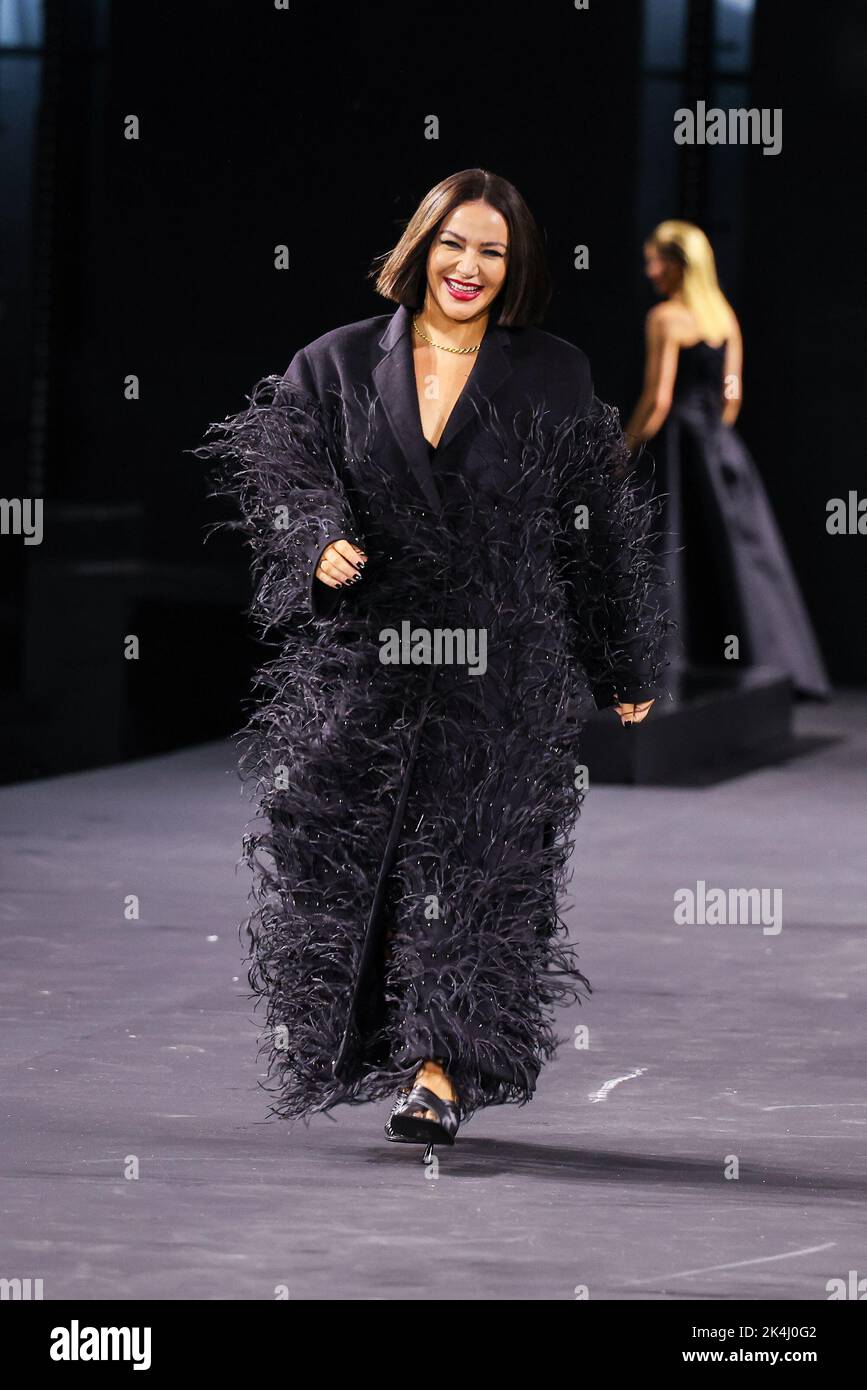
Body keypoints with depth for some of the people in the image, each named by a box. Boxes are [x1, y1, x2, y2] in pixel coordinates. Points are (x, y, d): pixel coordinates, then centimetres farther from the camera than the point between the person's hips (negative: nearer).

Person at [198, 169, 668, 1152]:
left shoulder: (555, 378, 6)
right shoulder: (339, 364, 7)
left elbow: (599, 527, 8)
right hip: (363, 655, 1)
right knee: (336, 849, 0)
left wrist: (625, 668, 9)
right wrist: (320, 545, -21)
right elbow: (289, 478, 2)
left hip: (501, 663, -1)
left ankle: (440, 1071, -4)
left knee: (470, 861, -6)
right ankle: (353, 1050, 15)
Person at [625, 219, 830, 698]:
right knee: (738, 554, 9)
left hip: (676, 444, -7)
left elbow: (658, 399, -15)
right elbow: (732, 394, 12)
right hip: (721, 445, 7)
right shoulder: (725, 317, 9)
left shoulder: (666, 318, -12)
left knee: (674, 560, -3)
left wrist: (626, 449, -7)